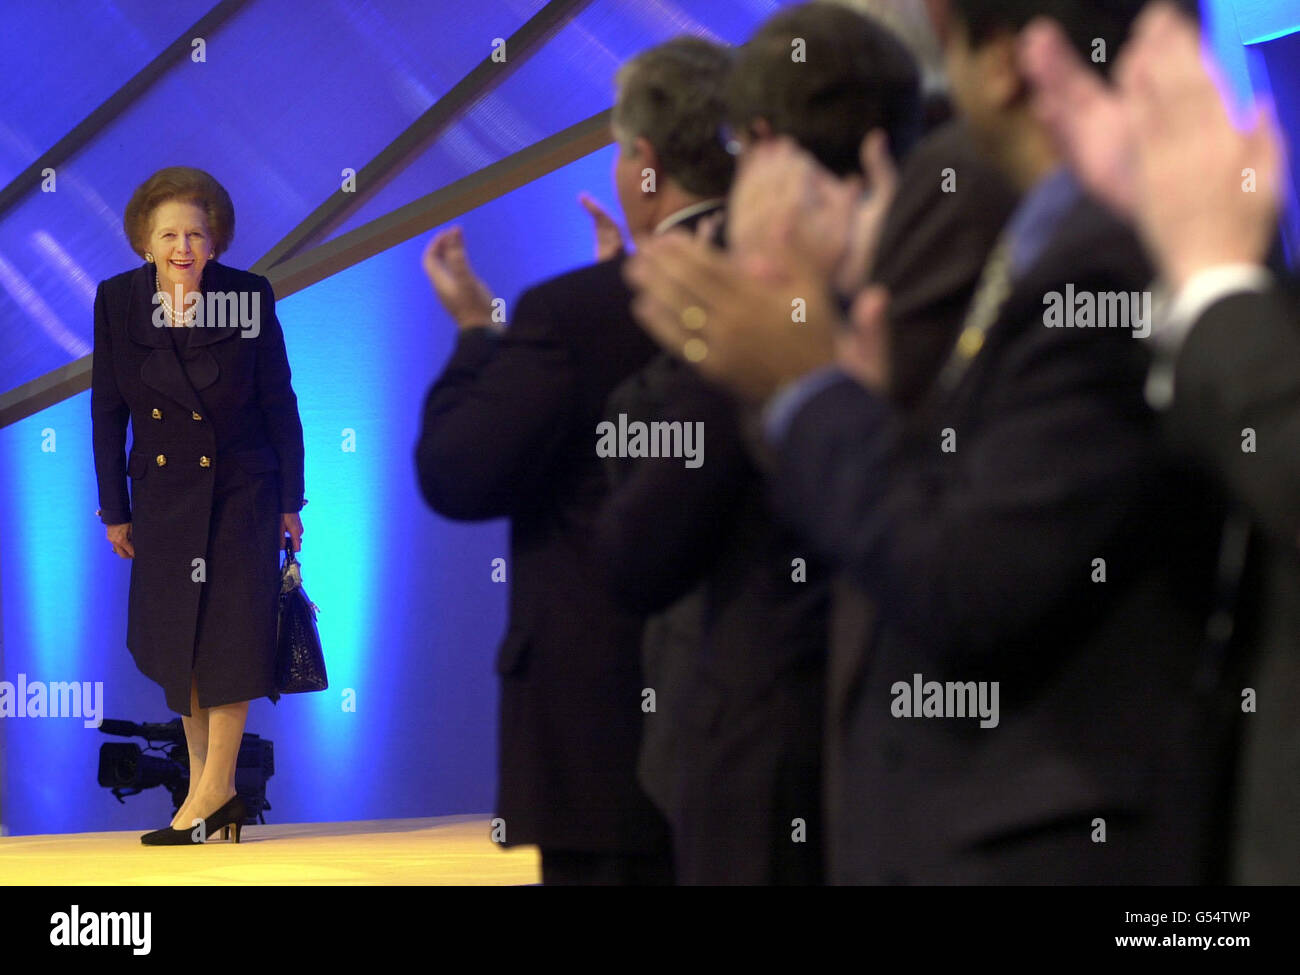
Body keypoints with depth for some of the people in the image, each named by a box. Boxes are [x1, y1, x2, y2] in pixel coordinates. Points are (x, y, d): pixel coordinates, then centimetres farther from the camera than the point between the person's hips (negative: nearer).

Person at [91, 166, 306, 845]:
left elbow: (279, 403, -4)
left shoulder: (248, 298, -11)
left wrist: (290, 501, -4)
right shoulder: (118, 302, -6)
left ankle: (209, 794, 1)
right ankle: (211, 787, 18)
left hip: (241, 490, -3)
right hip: (164, 495, 3)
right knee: (173, 638, 7)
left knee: (231, 631, -5)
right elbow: (107, 409, 1)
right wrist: (114, 508, 2)